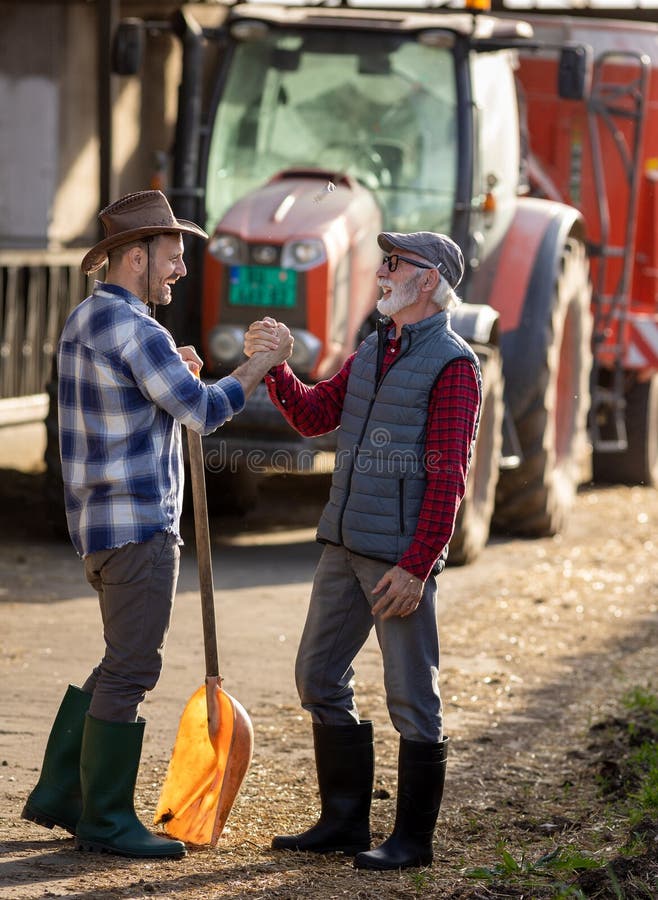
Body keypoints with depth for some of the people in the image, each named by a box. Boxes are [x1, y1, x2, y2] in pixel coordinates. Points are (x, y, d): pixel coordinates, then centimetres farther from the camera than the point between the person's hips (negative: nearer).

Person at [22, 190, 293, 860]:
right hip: (136, 524, -10)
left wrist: (173, 375, 15)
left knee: (127, 663, 17)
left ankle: (59, 793, 20)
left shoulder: (83, 321, 14)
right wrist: (258, 365, -5)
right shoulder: (134, 329, -17)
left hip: (100, 520, 10)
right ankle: (106, 819, 1)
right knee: (131, 670, -4)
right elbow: (203, 413, -17)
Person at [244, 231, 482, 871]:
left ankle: (413, 838, 6)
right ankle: (344, 821, 20)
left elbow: (449, 476, -14)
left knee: (412, 697, -2)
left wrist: (416, 567, -19)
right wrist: (272, 365, -2)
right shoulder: (373, 351, 16)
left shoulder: (453, 364, -9)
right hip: (343, 544, 9)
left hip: (402, 553, -8)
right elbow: (313, 415, 15)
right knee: (319, 677, 11)